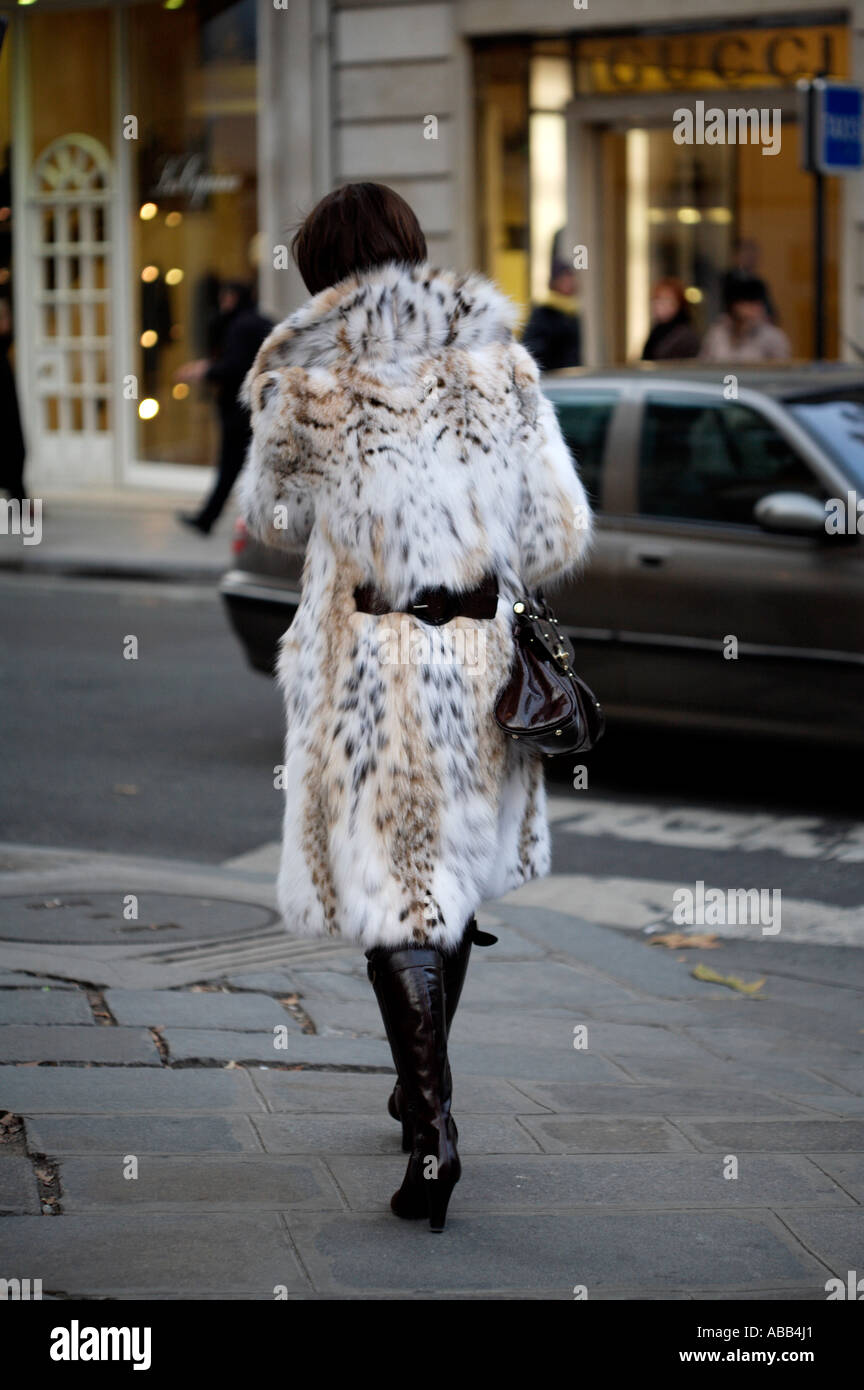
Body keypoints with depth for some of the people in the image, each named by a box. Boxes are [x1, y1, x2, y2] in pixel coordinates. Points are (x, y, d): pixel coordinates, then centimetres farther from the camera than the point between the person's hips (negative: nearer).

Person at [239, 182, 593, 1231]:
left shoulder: (302, 383, -7)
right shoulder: (499, 365, -2)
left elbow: (273, 522, 8)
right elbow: (561, 532, -2)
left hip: (366, 663, -3)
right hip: (483, 657, 3)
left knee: (391, 884, 2)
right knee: (453, 865, 20)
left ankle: (432, 1131, -7)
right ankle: (428, 1084, 36)